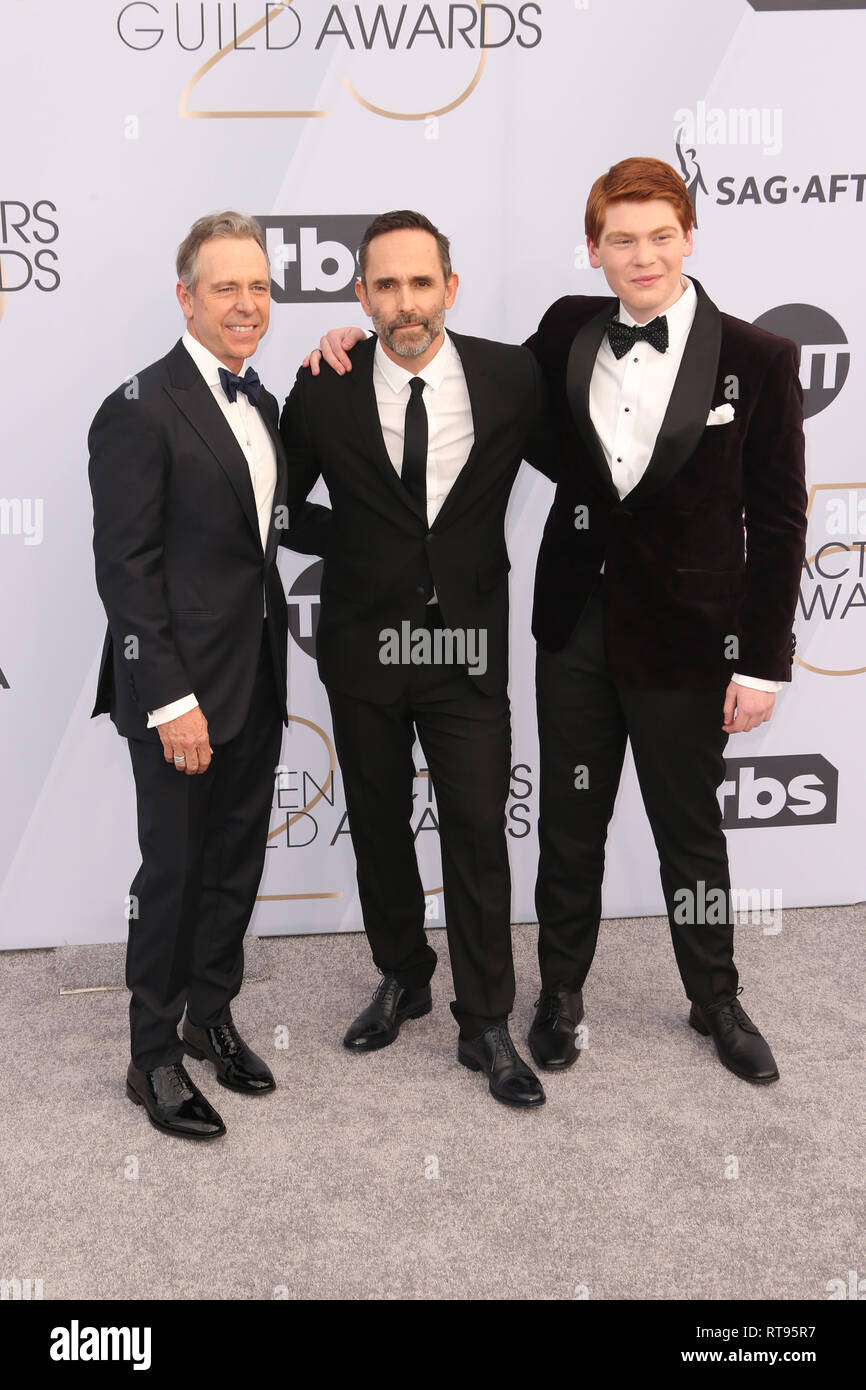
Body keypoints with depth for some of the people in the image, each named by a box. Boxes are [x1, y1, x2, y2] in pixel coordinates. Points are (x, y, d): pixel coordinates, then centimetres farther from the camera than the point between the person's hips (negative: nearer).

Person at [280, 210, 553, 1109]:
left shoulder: (511, 376, -4)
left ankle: (486, 1026, 16)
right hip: (362, 647, 1)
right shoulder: (324, 391, -5)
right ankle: (402, 980, 38)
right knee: (378, 825, 14)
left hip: (467, 643, -1)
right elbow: (276, 501, 7)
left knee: (477, 831, -1)